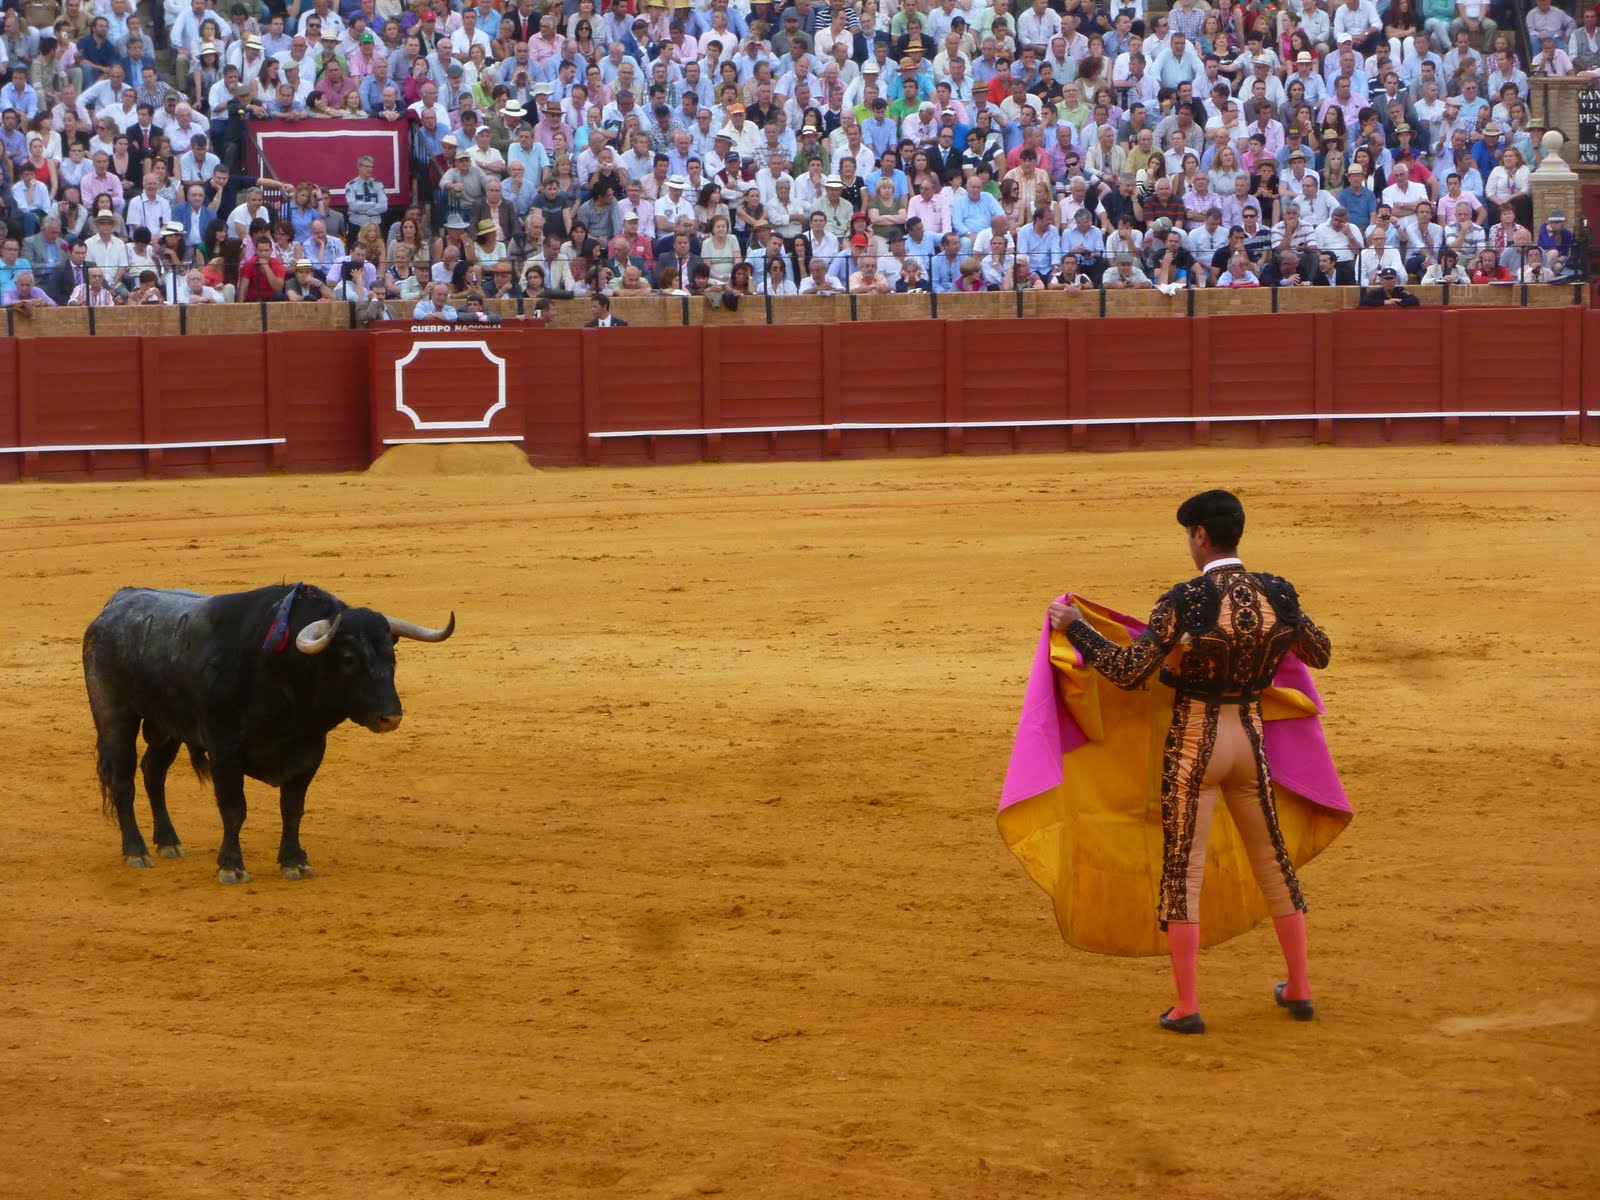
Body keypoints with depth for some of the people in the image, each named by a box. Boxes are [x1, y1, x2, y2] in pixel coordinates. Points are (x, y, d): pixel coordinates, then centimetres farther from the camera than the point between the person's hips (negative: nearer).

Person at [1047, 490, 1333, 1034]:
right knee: (1273, 861, 18)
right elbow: (1321, 653, 11)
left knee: (1183, 872, 2)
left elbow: (1127, 672, -17)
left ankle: (1187, 1007, 0)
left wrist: (1075, 626, -6)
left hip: (1192, 744, -4)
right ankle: (1300, 990, 25)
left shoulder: (1184, 602, -18)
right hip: (1250, 739, 4)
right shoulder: (1278, 595, -4)